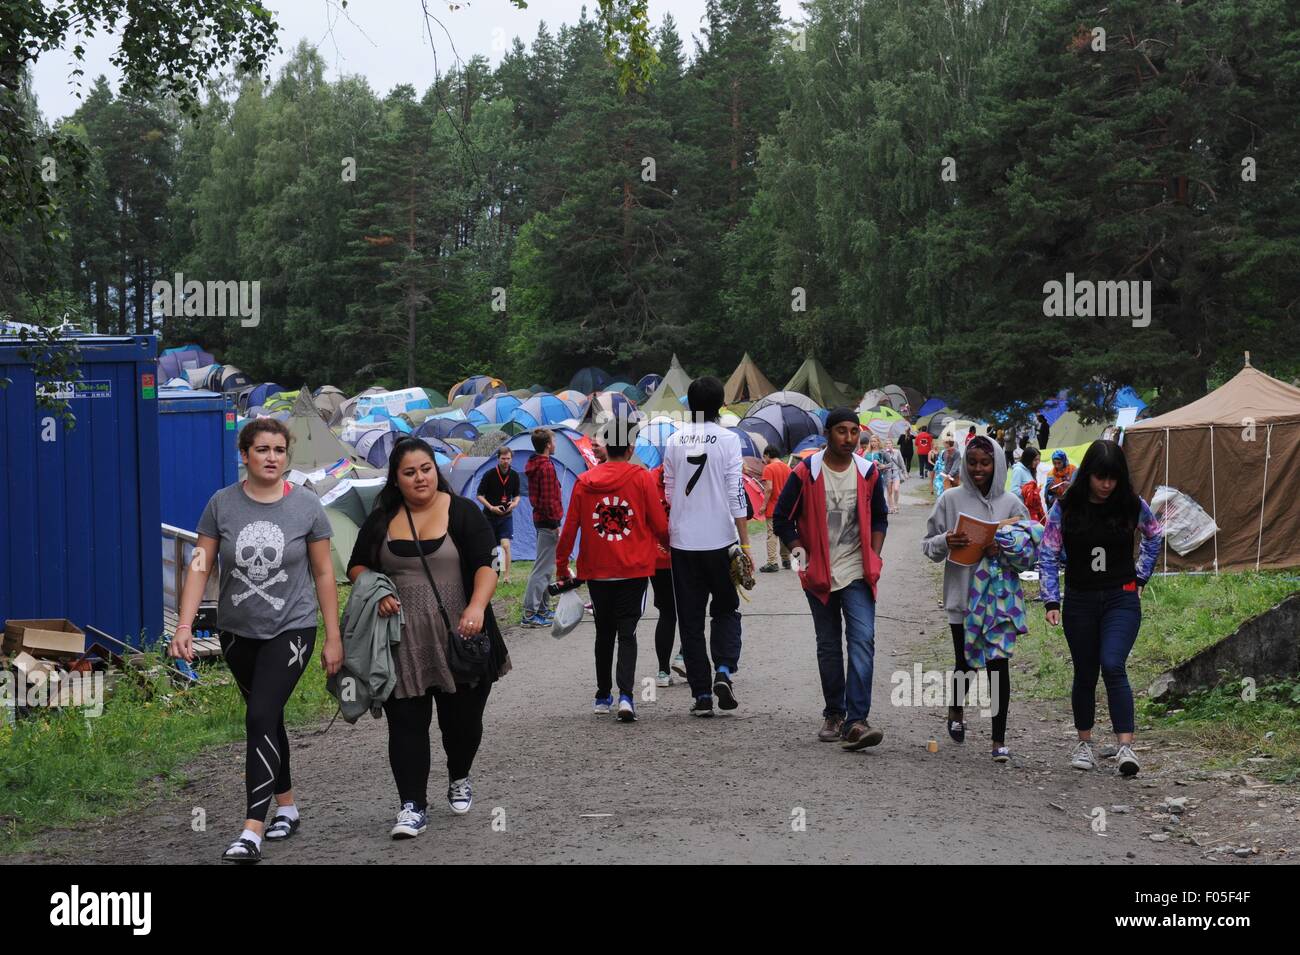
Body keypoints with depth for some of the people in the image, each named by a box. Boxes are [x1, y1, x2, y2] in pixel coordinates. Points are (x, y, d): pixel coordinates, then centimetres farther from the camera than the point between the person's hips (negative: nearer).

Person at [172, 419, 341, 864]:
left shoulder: (306, 506, -8)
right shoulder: (222, 504, -4)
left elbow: (323, 574, -1)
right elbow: (200, 567, -3)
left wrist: (334, 638, 0)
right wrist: (184, 625, -13)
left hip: (291, 630, -3)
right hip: (238, 632, 3)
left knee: (261, 718, -16)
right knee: (268, 718, 16)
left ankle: (252, 831, -19)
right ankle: (286, 807, 33)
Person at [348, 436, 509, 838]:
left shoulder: (462, 512, -1)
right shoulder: (381, 520, 8)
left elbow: (486, 565, -9)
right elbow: (357, 567, 15)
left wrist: (477, 607, -26)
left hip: (458, 640, -1)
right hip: (402, 645, 2)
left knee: (462, 718, 9)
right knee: (406, 725, -3)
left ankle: (459, 780, 37)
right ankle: (413, 806, 0)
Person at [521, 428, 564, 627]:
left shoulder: (534, 465, 13)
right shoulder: (546, 466, -17)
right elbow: (548, 499, -20)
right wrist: (555, 524, -16)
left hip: (540, 519, 10)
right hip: (548, 521, -10)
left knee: (544, 566, 17)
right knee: (543, 568, -9)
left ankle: (542, 609, 22)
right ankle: (530, 613, -11)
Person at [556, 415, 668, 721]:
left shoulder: (584, 481, 0)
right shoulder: (642, 478, -6)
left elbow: (569, 528, 3)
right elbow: (660, 526, -3)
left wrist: (561, 565, 13)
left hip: (596, 570, 2)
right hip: (634, 569, -2)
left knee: (604, 632, 16)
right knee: (627, 633, -1)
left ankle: (603, 696, 22)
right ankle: (626, 695, -18)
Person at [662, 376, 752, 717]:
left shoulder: (674, 441, 4)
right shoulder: (727, 439, -5)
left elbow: (668, 493, 11)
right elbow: (735, 493, -8)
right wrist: (745, 543, -7)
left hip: (683, 542, 2)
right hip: (720, 540, -2)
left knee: (690, 619, 7)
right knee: (726, 610, 14)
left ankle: (701, 694, 5)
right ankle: (724, 670, -9)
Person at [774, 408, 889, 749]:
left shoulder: (868, 473, 4)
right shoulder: (805, 473, -4)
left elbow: (879, 519, 16)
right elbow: (782, 519, 1)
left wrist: (874, 557, 4)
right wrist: (803, 555, -6)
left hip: (858, 574, 0)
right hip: (819, 576, 0)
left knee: (862, 640, -14)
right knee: (828, 646, 10)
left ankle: (856, 721, -19)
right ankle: (833, 715, 23)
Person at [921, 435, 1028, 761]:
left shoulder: (1011, 503, 2)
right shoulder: (951, 499, 2)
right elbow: (928, 546, 6)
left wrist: (1004, 549, -16)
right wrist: (945, 542, -16)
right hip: (962, 597, 0)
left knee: (998, 667, -2)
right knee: (965, 664, 6)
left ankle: (999, 740, 4)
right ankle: (956, 709, 39)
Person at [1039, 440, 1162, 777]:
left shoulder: (1132, 505, -4)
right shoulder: (1066, 508, -6)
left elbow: (1154, 536, 17)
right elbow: (1048, 555, -1)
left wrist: (1140, 577, 10)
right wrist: (1052, 601, -9)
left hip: (1121, 600, -1)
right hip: (1079, 601, 1)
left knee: (1113, 666, -19)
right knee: (1085, 674, 10)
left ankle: (1126, 746, -22)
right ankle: (1084, 742, 27)